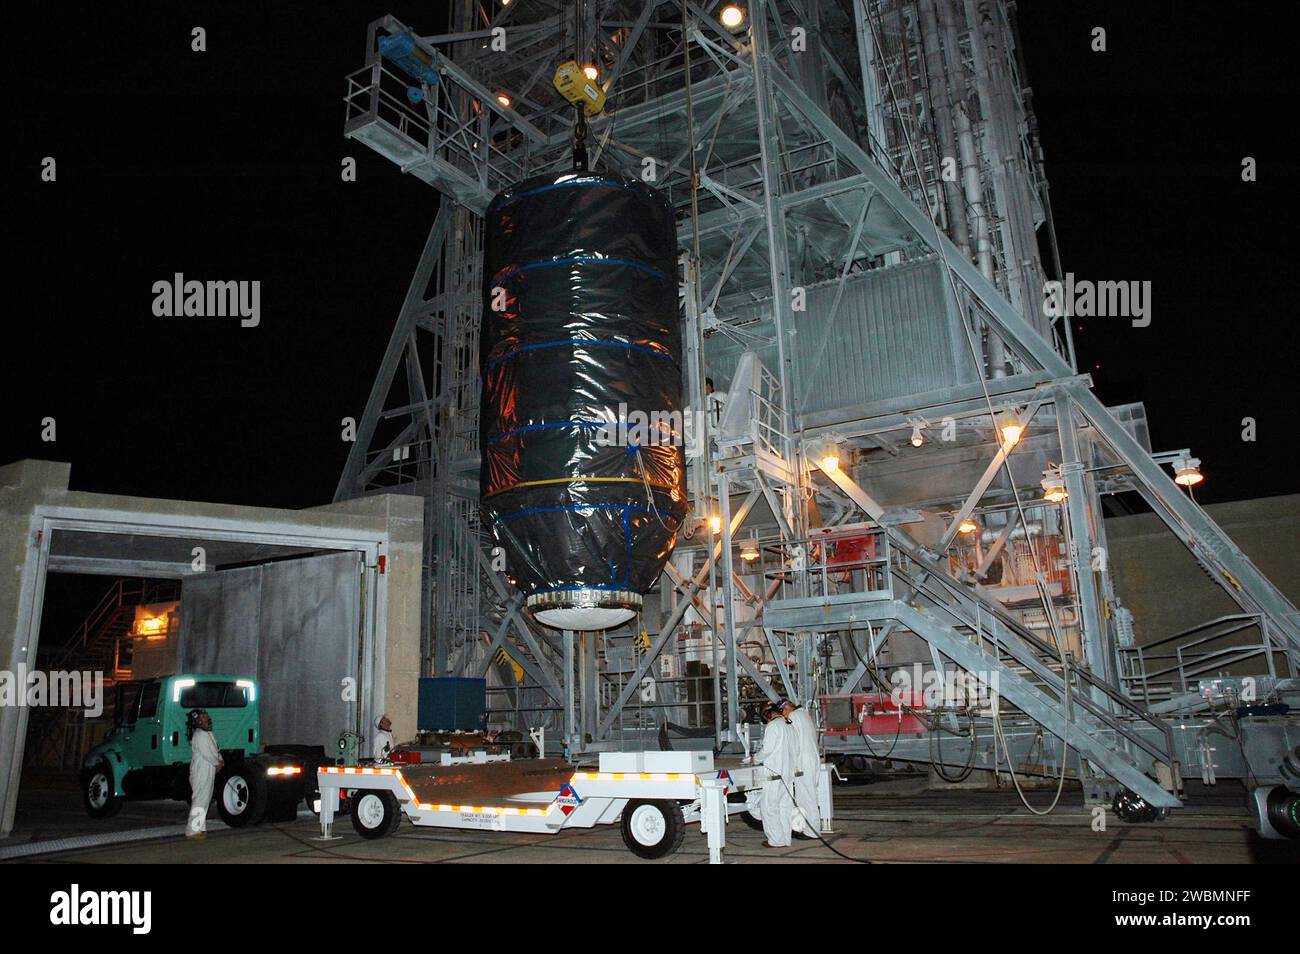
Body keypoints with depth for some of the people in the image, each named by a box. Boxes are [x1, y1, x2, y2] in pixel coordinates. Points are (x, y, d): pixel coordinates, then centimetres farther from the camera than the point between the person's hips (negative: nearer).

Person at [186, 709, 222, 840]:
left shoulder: (207, 733, 16)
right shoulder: (200, 735, -17)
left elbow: (215, 751, 17)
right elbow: (207, 754, -21)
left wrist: (219, 762, 0)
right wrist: (218, 763, -6)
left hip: (207, 772, 10)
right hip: (202, 773, -10)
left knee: (204, 799, 14)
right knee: (200, 800, -8)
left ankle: (200, 828, 21)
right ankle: (193, 830, -5)